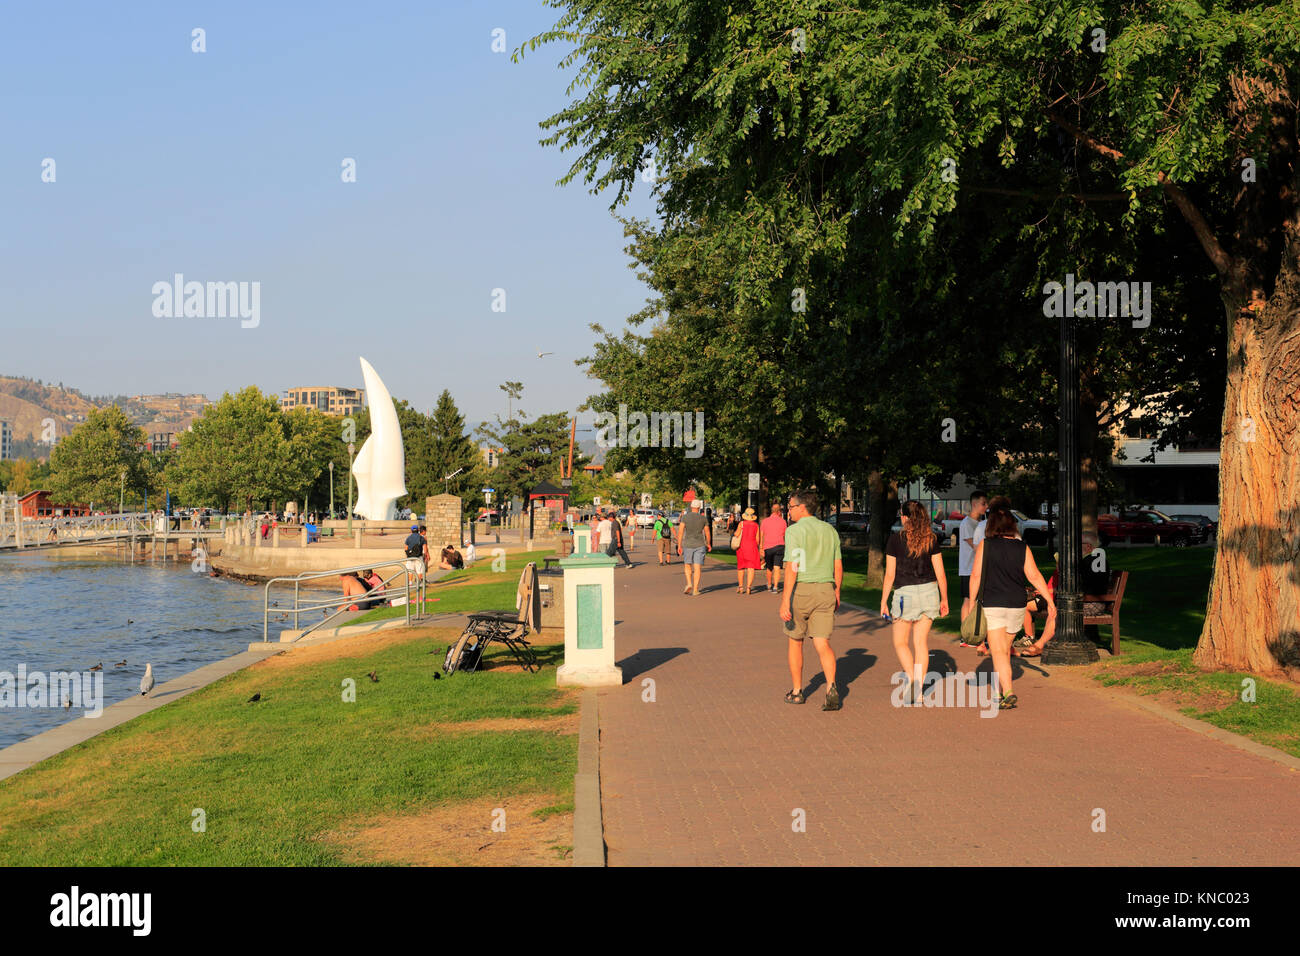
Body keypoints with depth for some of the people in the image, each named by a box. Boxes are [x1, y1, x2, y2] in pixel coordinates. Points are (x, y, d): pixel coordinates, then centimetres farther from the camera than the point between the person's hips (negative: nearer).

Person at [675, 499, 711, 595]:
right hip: (700, 545, 0)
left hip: (688, 544, 0)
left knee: (687, 565, 17)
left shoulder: (685, 517, -3)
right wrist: (708, 544, 25)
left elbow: (680, 531, -9)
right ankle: (695, 590, -2)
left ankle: (689, 583, -3)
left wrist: (679, 546, -4)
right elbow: (708, 533, 9)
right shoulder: (703, 518, 1)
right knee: (697, 568, 1)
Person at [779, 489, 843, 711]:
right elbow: (838, 568, 13)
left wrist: (785, 601, -20)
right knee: (822, 644, 1)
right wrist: (836, 594, 25)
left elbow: (793, 567, -18)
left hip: (800, 591, -4)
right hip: (825, 592, 4)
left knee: (795, 641, 15)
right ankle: (831, 686, -21)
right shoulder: (829, 530, 10)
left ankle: (797, 691, 22)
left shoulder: (795, 530, -10)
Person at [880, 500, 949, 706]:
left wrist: (883, 602, 1)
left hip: (905, 593, -3)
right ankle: (919, 691, 11)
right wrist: (944, 599, 12)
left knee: (900, 643, 9)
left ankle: (912, 681, -11)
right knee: (921, 642, 9)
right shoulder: (931, 539, 2)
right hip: (929, 591, 4)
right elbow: (940, 573, 3)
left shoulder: (896, 539, -6)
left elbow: (890, 575, -6)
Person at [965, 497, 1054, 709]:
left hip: (993, 605, -4)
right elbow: (1034, 575, -3)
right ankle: (1002, 690, 30)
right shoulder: (1022, 547, 1)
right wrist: (1050, 601, 0)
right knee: (1006, 649, 20)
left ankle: (1008, 693, -20)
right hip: (1016, 605, 4)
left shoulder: (985, 545, -5)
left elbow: (976, 575, -5)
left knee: (998, 651, -5)